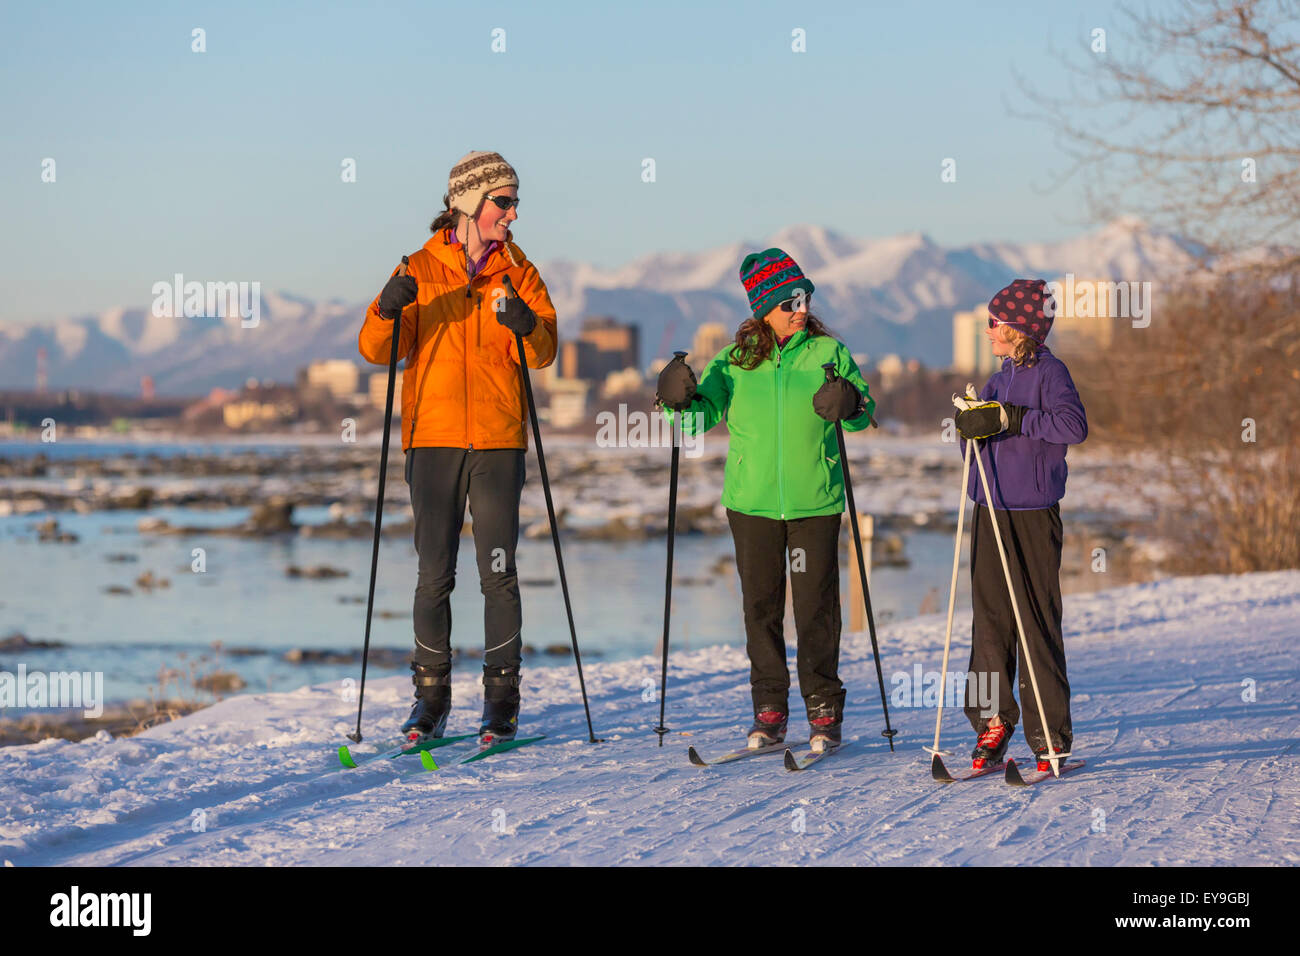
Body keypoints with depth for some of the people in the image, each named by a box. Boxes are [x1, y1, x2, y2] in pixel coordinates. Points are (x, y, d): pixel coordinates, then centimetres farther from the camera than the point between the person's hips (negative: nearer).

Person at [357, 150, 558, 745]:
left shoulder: (517, 272, 8)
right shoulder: (421, 270, 6)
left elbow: (543, 354, -1)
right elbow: (376, 350, 0)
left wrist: (527, 327, -23)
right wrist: (389, 310, -20)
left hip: (498, 440, 0)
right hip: (433, 437, 0)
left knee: (498, 572, -2)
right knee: (434, 575, 2)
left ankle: (502, 698, 5)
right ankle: (430, 696, 10)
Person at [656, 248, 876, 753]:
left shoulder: (827, 353, 3)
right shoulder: (736, 360, 6)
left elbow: (865, 407, 0)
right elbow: (705, 411, 4)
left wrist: (850, 403, -22)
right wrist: (682, 399, -17)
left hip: (815, 503, -1)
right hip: (752, 503, 2)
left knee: (816, 606, 0)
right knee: (760, 606, 5)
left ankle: (824, 711, 8)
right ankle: (769, 711, 13)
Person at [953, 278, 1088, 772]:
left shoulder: (1049, 372, -6)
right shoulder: (1002, 379, 16)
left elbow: (1074, 424, -23)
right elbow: (972, 444, 16)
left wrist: (1011, 419, -22)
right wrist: (972, 422, -6)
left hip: (1033, 516, -7)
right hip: (990, 512, 7)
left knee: (1037, 623, -4)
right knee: (990, 619, 5)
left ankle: (1051, 735, 2)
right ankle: (993, 718, 13)